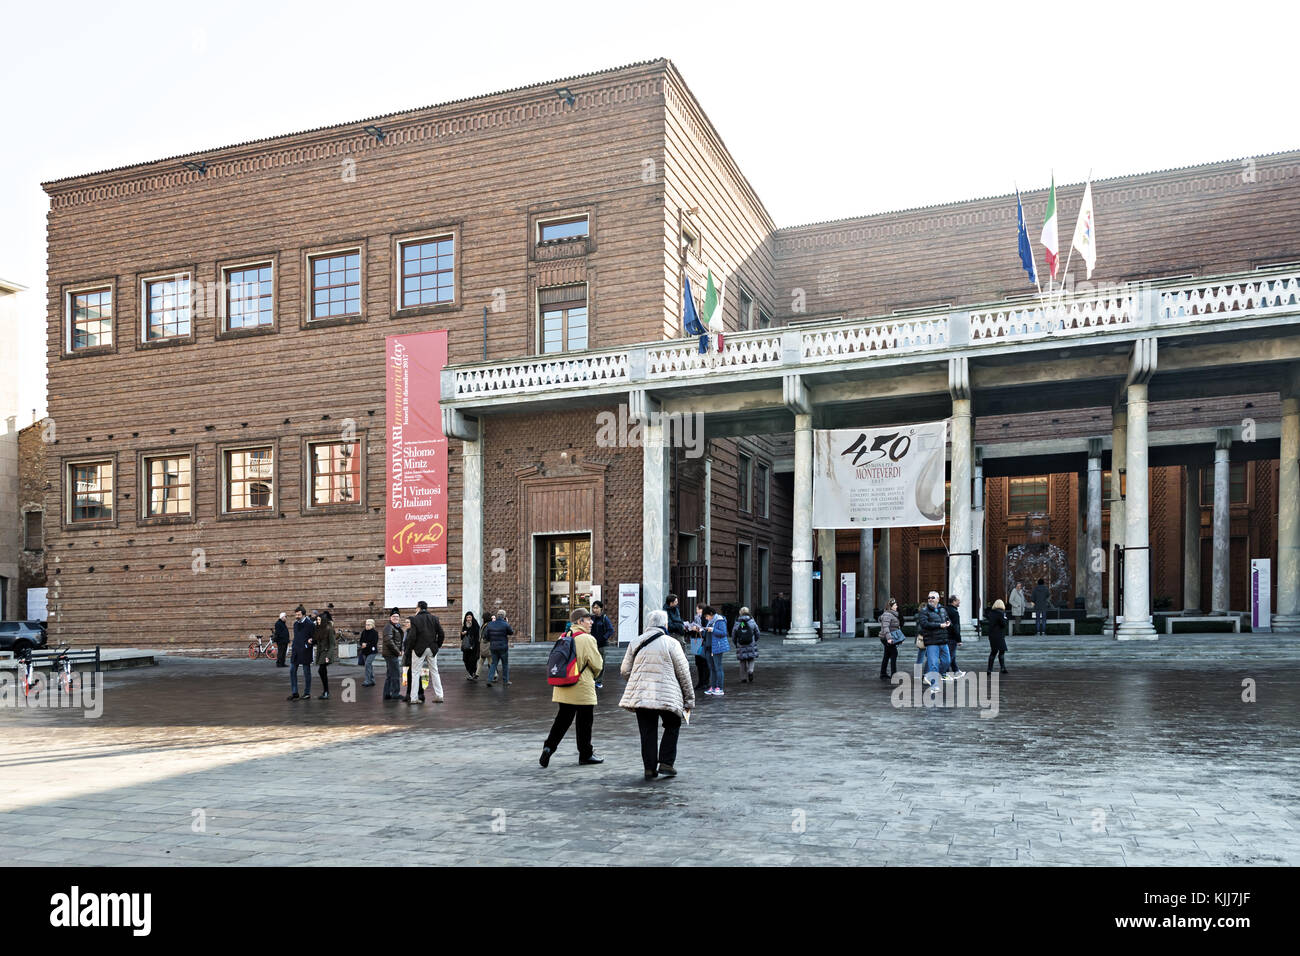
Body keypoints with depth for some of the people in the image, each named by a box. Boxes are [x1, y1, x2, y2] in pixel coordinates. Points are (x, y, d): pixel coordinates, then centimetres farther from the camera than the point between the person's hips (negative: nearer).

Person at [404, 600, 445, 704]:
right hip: (432, 649, 4)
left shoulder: (415, 619, -8)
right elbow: (441, 634, 2)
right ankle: (438, 696, 10)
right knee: (434, 672, 11)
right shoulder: (434, 618, 4)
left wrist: (409, 648, 1)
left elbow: (412, 636, -13)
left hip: (419, 649, -4)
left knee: (415, 673, 4)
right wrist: (437, 645, 13)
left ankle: (414, 698, 2)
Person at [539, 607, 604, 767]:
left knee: (562, 719, 15)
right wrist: (594, 675, 10)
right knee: (585, 721, 7)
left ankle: (549, 746, 2)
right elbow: (597, 665, -11)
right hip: (582, 688, -6)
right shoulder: (587, 639, -14)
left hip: (563, 688, 6)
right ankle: (585, 754, 18)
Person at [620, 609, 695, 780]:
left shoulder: (635, 643, 8)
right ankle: (666, 763, 10)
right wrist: (689, 698, 7)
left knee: (648, 732, 12)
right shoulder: (671, 643, -4)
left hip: (640, 695, 3)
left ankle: (650, 768, 12)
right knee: (672, 726, 16)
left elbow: (624, 670, 12)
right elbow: (683, 673, -1)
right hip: (667, 695, -3)